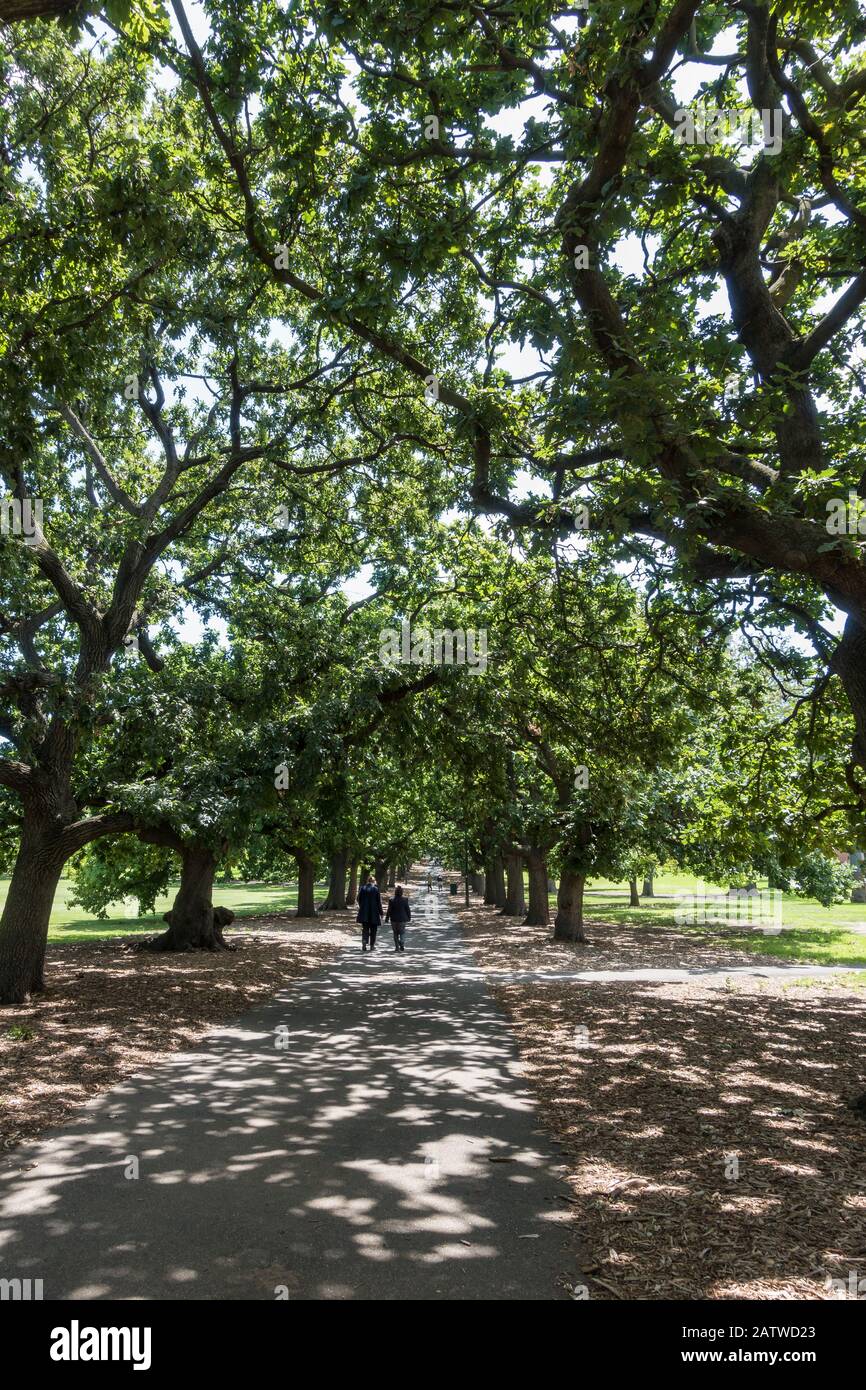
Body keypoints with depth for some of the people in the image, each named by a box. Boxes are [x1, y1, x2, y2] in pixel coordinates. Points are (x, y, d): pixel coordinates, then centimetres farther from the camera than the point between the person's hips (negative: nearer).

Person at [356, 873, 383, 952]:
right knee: (373, 930, 11)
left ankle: (364, 944, -13)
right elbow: (379, 902, -5)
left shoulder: (362, 889, 0)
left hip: (364, 913, 2)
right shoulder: (376, 889, -8)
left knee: (365, 929, 7)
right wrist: (381, 913, 1)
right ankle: (372, 946, 13)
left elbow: (359, 900, 7)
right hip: (374, 913, -2)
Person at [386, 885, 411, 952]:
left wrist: (387, 918, 5)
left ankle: (397, 947, 8)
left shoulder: (392, 900, -8)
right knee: (402, 932, 10)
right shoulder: (405, 899, -6)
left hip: (394, 919, 0)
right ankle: (402, 944, -12)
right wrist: (409, 917, 13)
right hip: (402, 919, 0)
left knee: (395, 933, 11)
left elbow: (389, 910, -5)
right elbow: (408, 909, 0)